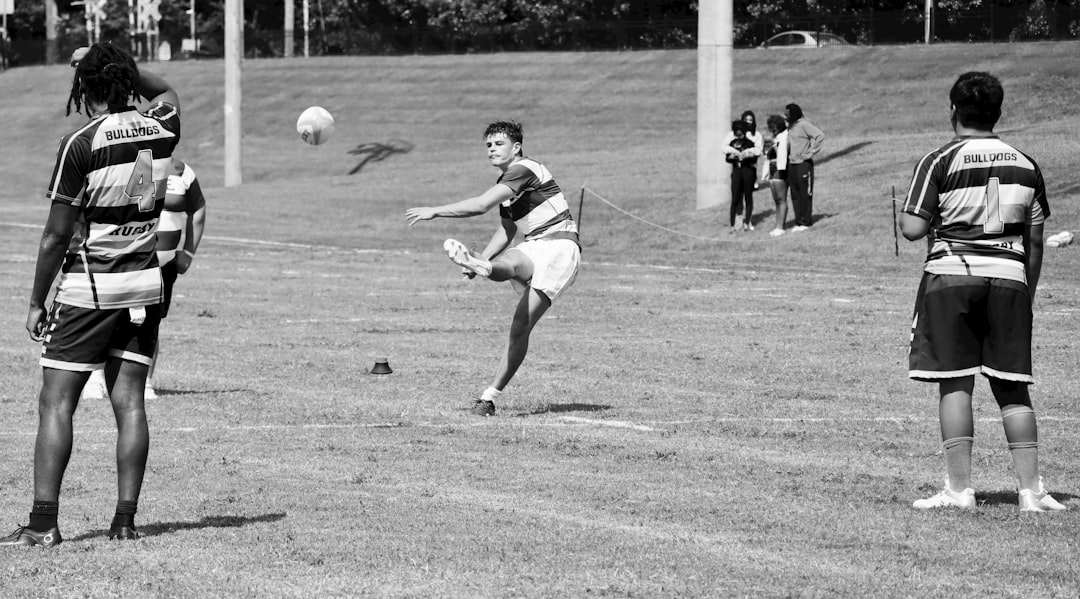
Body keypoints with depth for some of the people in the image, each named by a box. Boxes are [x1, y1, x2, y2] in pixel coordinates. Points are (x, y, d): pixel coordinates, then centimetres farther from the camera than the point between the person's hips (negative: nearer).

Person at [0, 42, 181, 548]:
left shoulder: (81, 143, -13)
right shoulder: (160, 131, 2)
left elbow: (58, 233, -11)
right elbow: (166, 93, 30)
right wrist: (119, 64, 21)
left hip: (88, 287, -5)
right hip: (145, 284, 5)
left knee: (56, 404, -2)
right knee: (129, 402, 6)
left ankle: (44, 522, -8)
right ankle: (125, 520, 3)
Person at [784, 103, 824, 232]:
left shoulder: (804, 125, -12)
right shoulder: (790, 126, 12)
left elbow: (820, 136, -19)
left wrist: (811, 153, -16)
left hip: (804, 164, -8)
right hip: (791, 164, 8)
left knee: (805, 194, -2)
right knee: (795, 194, 7)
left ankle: (806, 222, 3)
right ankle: (798, 221, 12)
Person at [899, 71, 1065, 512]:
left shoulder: (940, 162, -3)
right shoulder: (1025, 165, 10)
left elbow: (913, 228, -8)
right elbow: (1035, 240, 12)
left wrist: (905, 211, 14)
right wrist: (1028, 295, 20)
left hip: (952, 276, -3)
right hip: (1009, 277, 3)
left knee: (955, 384, -1)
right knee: (1013, 388, 6)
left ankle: (959, 489, -4)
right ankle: (1031, 490, 2)